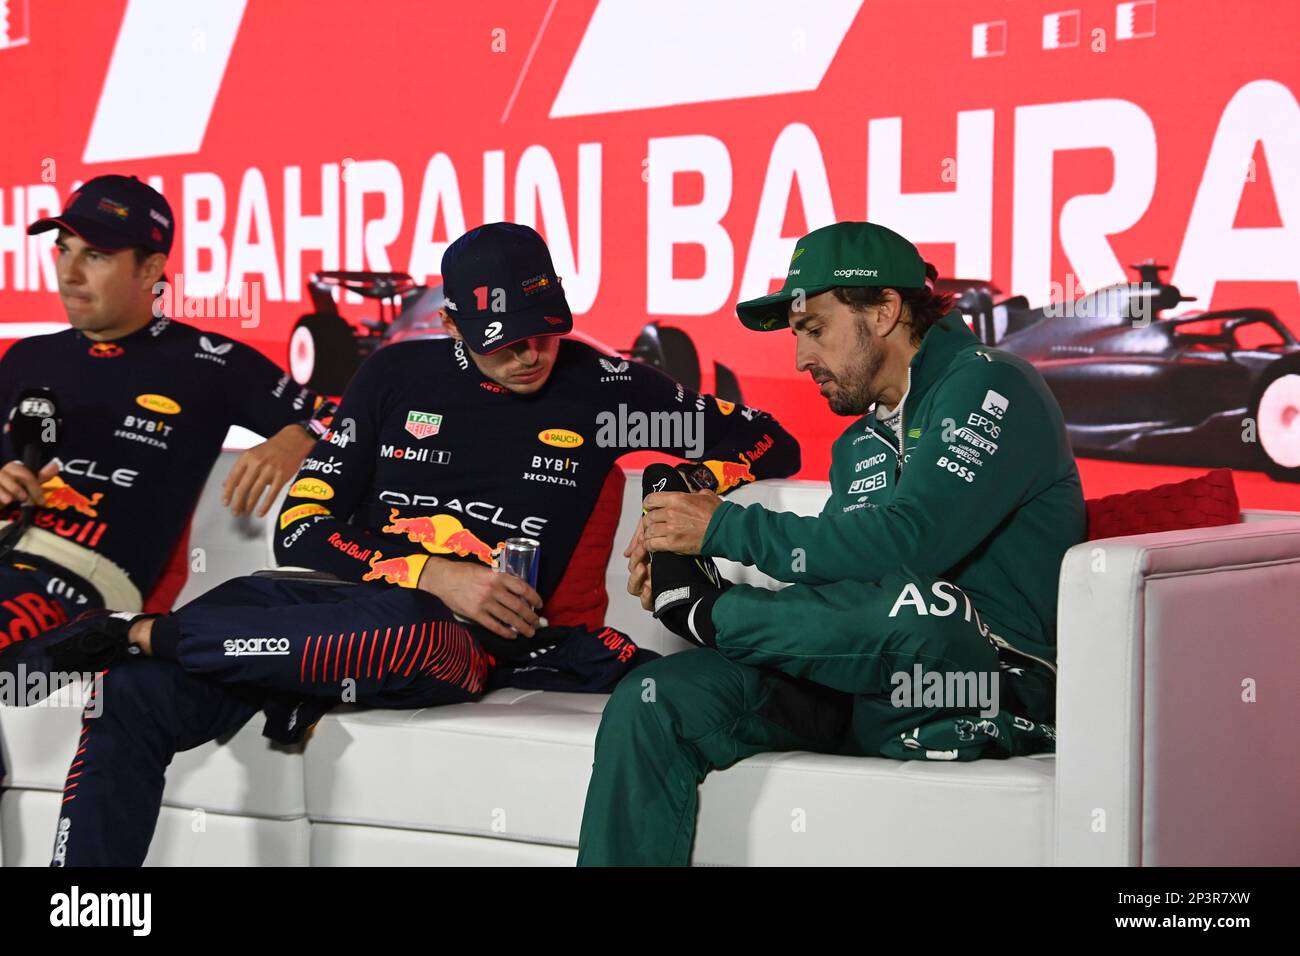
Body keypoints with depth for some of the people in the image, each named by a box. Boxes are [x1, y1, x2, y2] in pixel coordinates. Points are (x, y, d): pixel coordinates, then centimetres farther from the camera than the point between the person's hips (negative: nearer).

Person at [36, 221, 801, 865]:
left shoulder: (600, 387, 7)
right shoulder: (400, 376, 11)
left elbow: (773, 444, 13)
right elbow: (301, 524, 5)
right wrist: (434, 574, -8)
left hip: (470, 636, -2)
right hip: (343, 594, 2)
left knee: (405, 635, -42)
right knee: (135, 696, -26)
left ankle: (146, 634, -26)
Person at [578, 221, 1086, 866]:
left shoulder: (989, 388, -4)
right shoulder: (858, 446, 22)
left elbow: (908, 544, -20)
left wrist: (725, 527, -12)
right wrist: (684, 574, 1)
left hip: (997, 686, -7)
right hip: (862, 686, 7)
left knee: (915, 603, -40)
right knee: (648, 705, -14)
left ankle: (702, 613, -14)